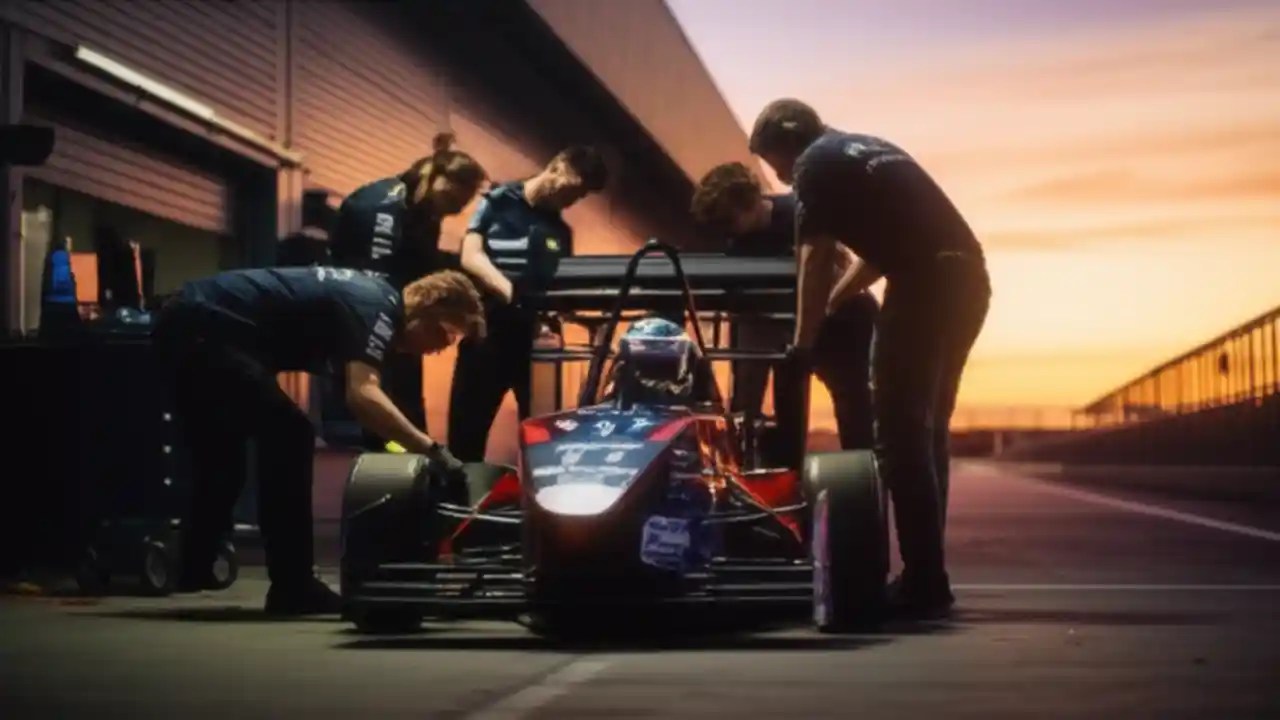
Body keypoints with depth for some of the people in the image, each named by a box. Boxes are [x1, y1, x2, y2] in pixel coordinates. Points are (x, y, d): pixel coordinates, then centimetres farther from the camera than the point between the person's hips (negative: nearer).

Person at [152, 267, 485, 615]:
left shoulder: (374, 298, 15)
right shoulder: (376, 306, -14)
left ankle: (194, 570, 37)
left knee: (220, 453, 24)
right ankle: (293, 586, -8)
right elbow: (361, 395, -30)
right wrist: (433, 451, -34)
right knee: (288, 436, -12)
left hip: (184, 325, 11)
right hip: (203, 331, -11)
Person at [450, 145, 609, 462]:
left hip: (536, 337, 4)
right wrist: (508, 289, -28)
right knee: (466, 433, 3)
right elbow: (471, 256, -10)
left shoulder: (561, 231, 15)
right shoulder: (498, 202, 1)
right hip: (487, 332, -4)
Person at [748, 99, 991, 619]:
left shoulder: (815, 164, 4)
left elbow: (815, 261, -1)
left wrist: (803, 343, 5)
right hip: (967, 278, 9)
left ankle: (923, 582, -8)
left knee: (899, 434, -5)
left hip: (925, 284, -8)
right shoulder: (868, 149, 28)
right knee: (925, 429, 14)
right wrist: (830, 306, 34)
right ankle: (927, 577, 16)